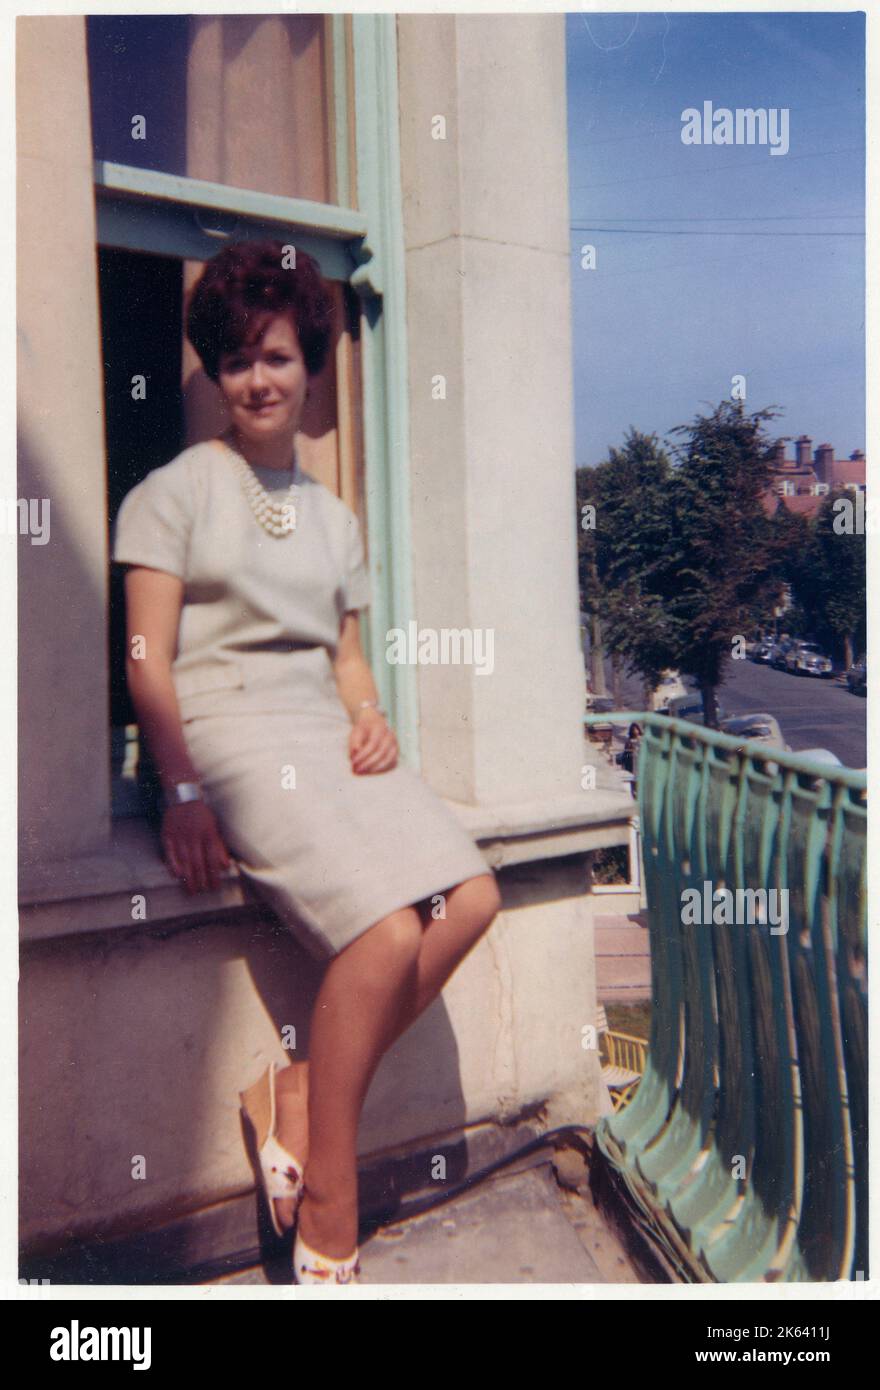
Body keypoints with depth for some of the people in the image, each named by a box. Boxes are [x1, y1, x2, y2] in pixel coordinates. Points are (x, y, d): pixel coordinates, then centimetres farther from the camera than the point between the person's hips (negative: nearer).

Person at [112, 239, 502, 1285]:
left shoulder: (333, 515, 23)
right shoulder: (174, 491, 5)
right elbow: (148, 659, -4)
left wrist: (371, 715, 1)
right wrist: (181, 789, -16)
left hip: (325, 732, 6)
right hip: (231, 734, -6)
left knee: (472, 897, -17)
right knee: (388, 932, -25)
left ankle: (300, 1090, -4)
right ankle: (327, 1224, -7)